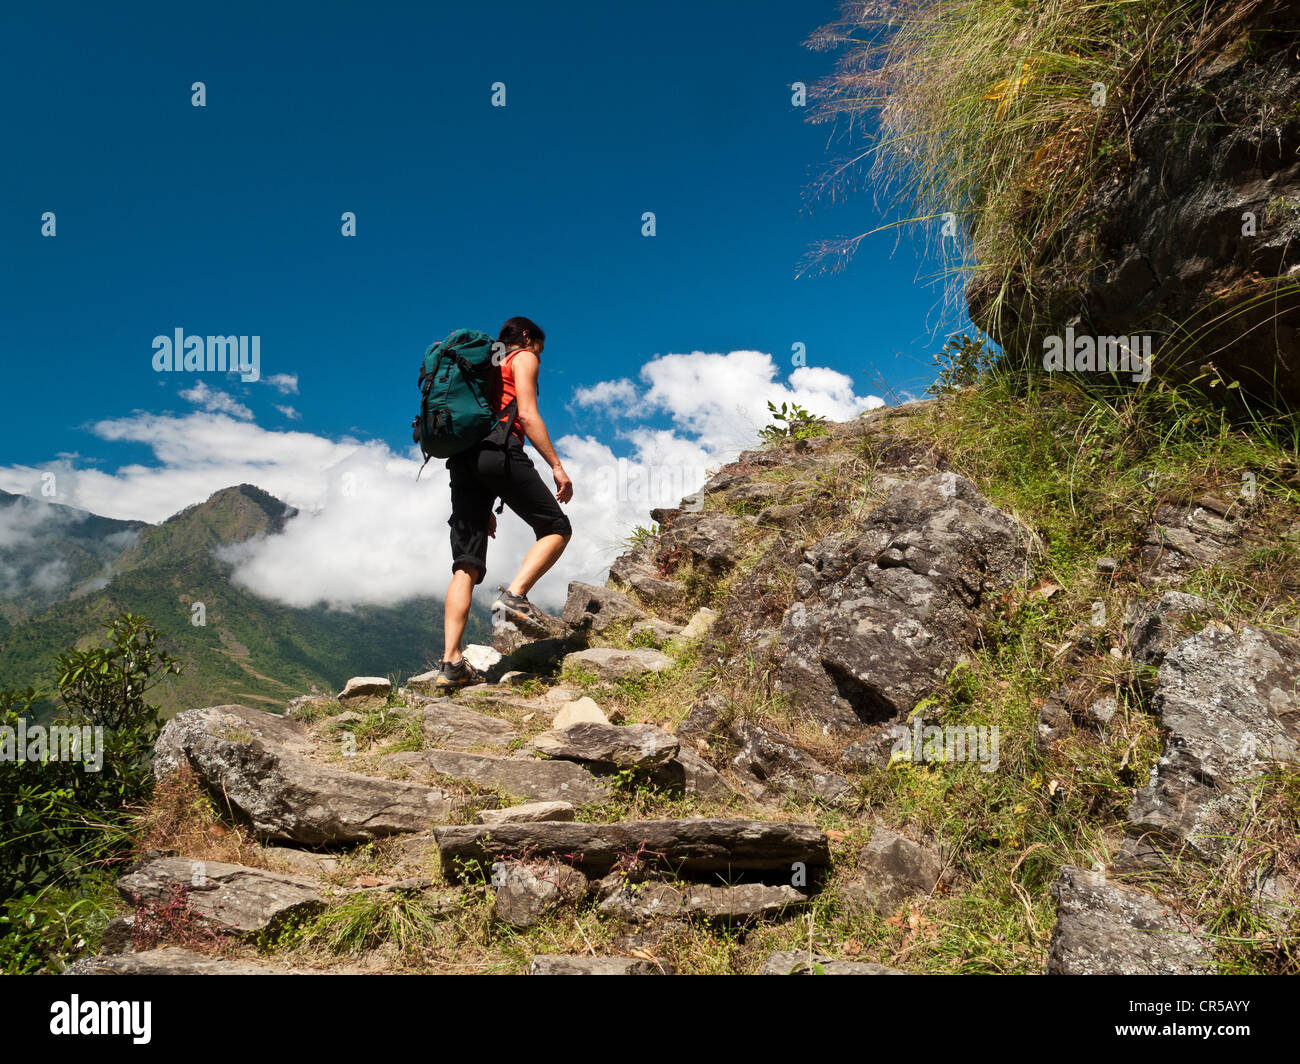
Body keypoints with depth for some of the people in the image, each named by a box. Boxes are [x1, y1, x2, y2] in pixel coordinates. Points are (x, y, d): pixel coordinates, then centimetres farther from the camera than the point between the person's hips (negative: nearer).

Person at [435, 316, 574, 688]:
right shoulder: (523, 359, 14)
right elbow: (526, 414, -4)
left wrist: (484, 505, 27)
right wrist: (557, 466, -8)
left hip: (461, 458, 7)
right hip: (499, 451, -7)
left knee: (466, 565, 0)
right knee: (557, 528, 4)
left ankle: (451, 662, -10)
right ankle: (515, 593, -20)